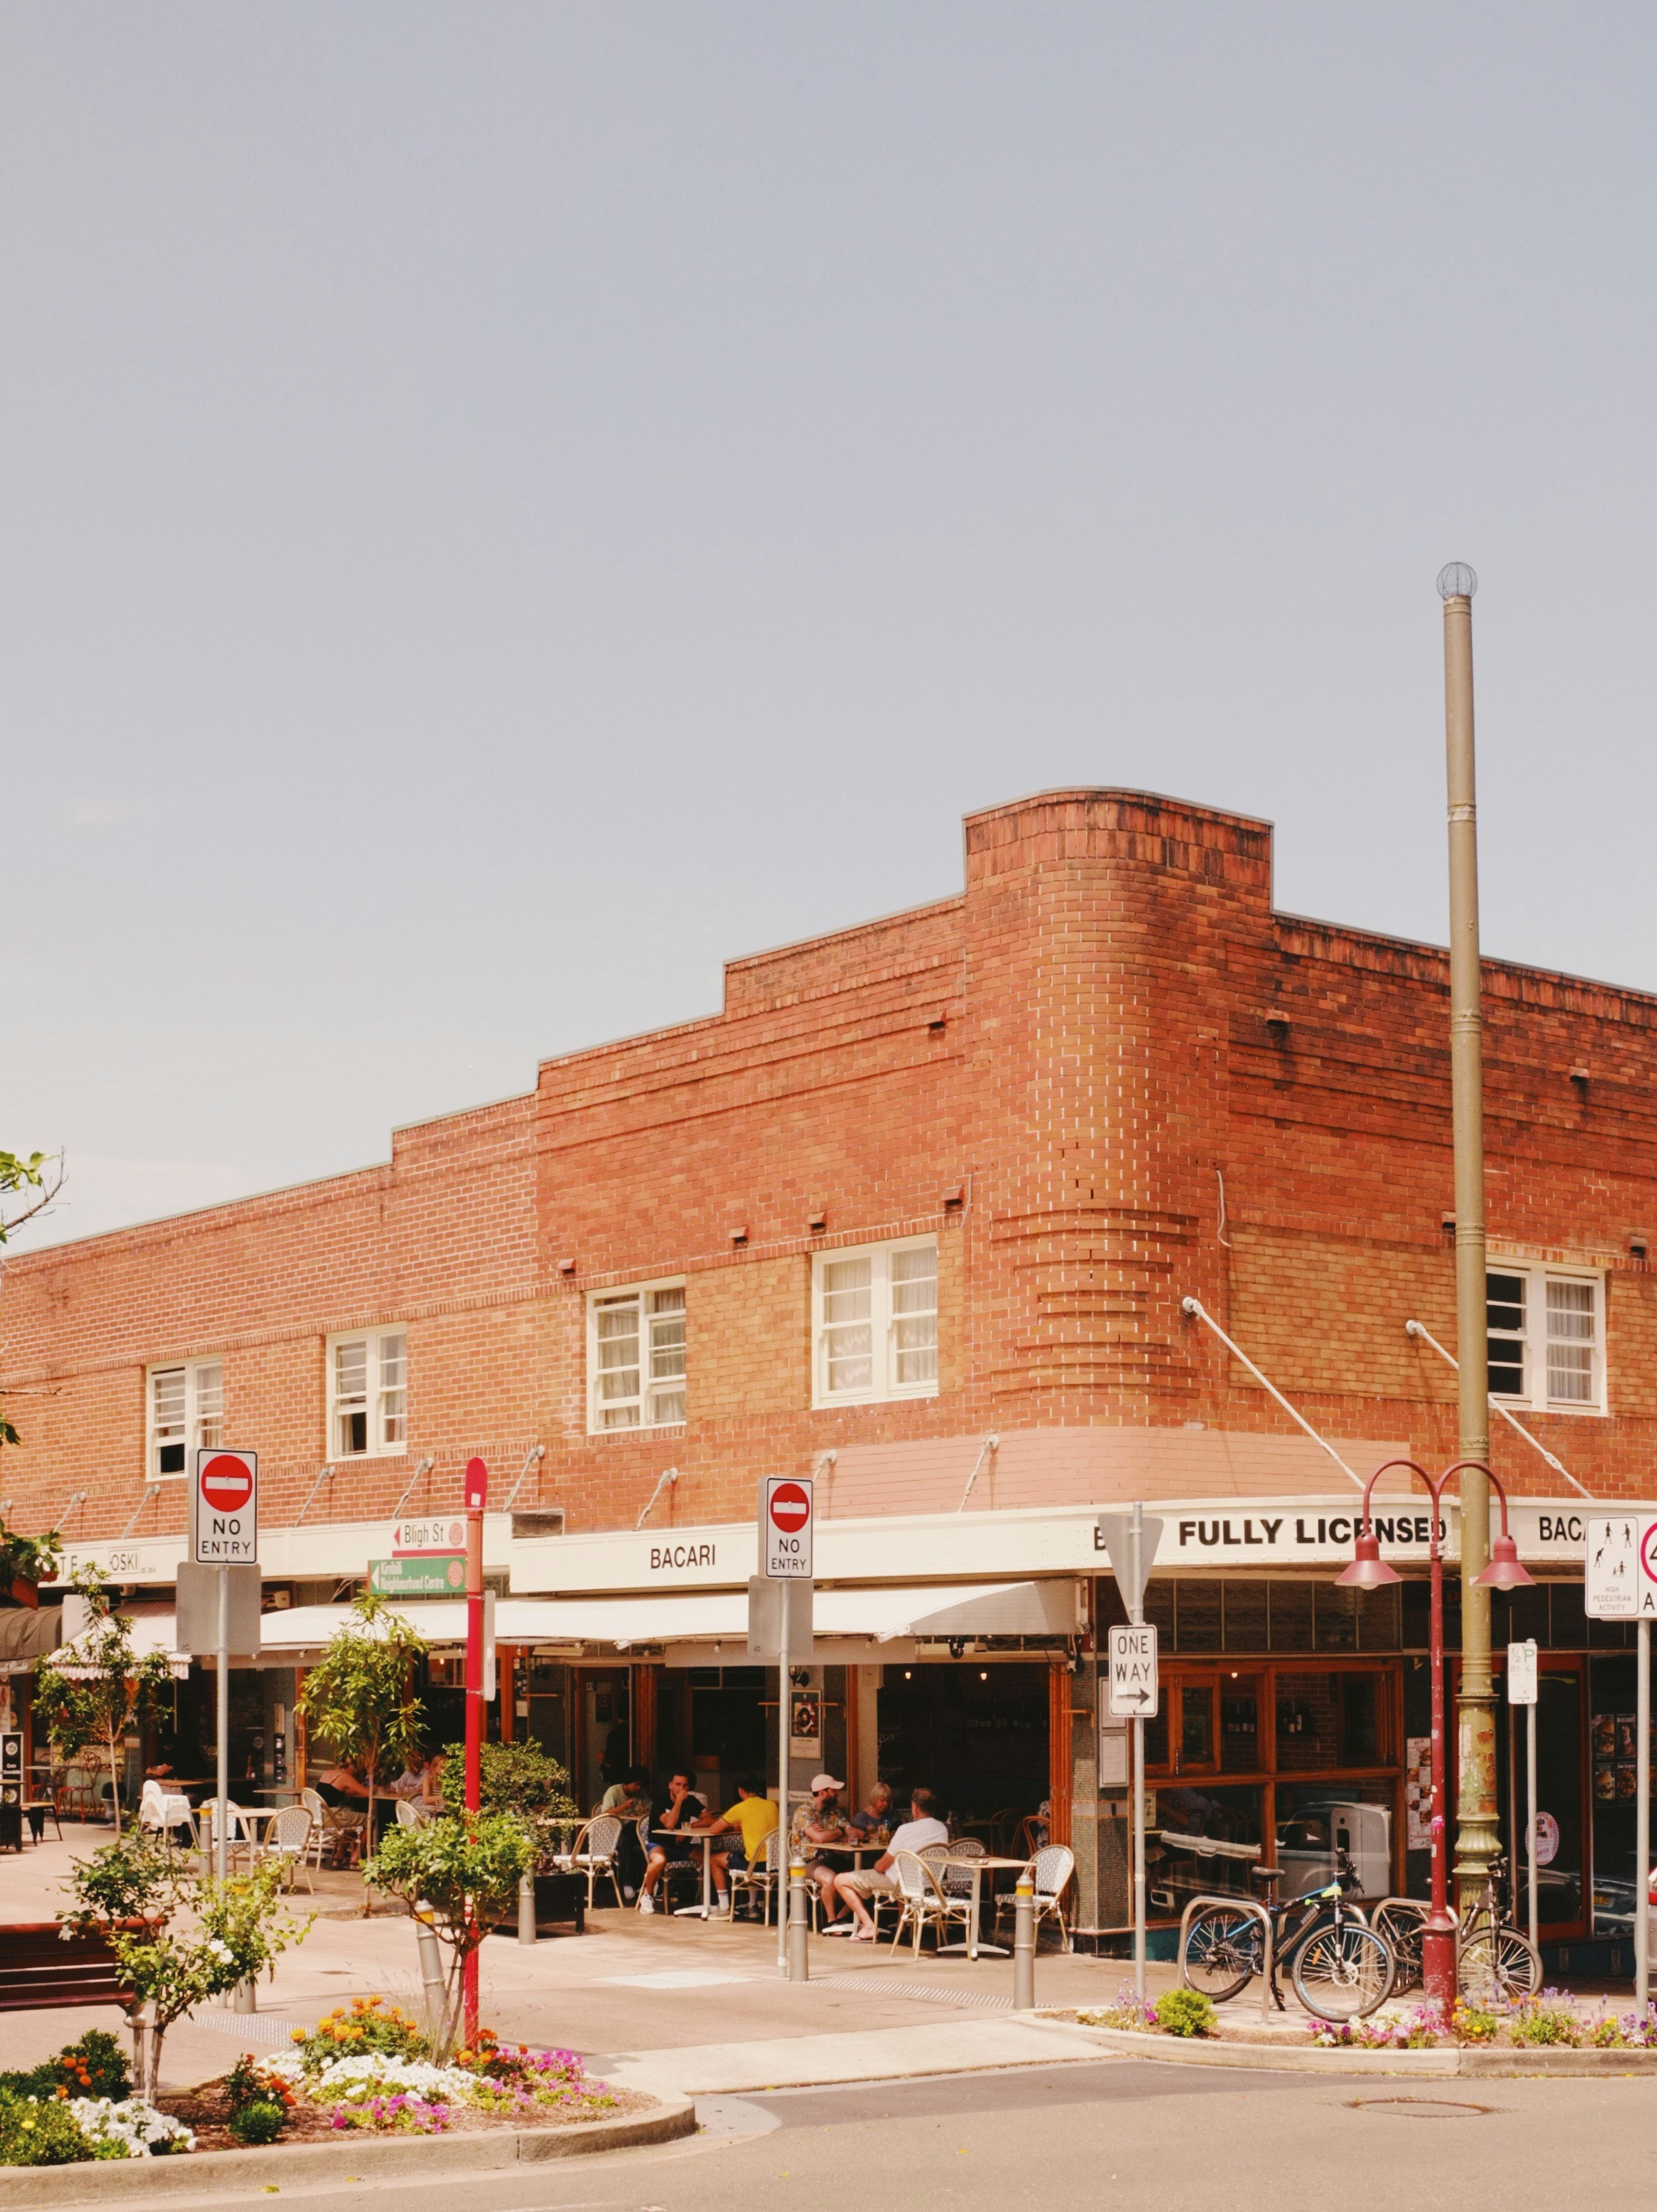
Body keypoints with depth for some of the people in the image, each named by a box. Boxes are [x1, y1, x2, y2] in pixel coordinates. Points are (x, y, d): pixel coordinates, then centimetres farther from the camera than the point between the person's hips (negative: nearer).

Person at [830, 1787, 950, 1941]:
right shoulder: (943, 1829, -3)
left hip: (897, 1883, -7)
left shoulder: (907, 1830, -22)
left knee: (841, 1881, 2)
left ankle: (869, 1926, -2)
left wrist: (876, 1864, 10)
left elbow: (882, 1866, -15)